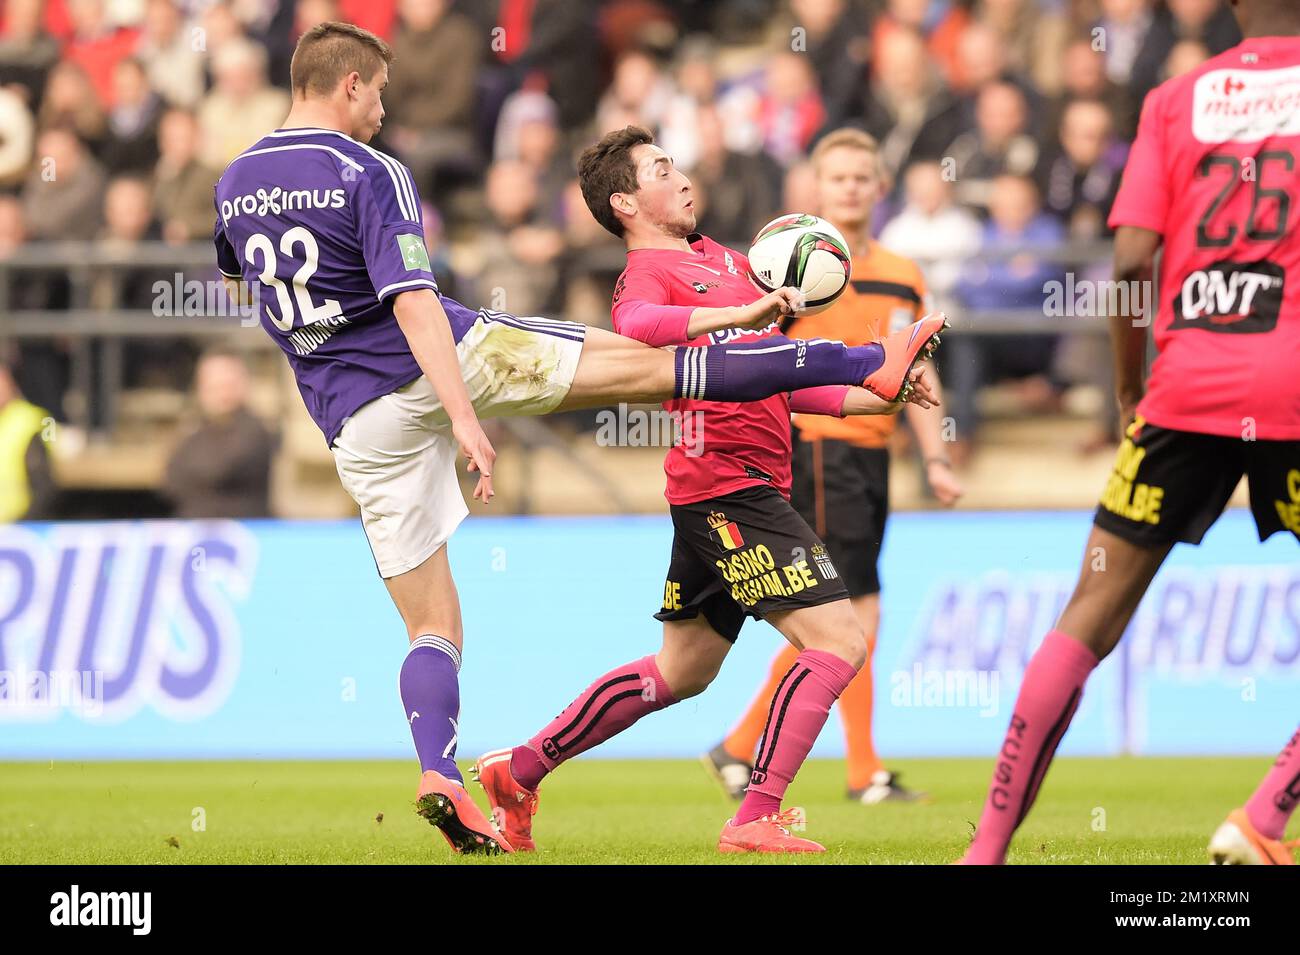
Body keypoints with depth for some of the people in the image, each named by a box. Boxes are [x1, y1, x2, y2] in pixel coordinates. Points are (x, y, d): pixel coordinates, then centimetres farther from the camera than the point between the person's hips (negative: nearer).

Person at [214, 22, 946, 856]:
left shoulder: (234, 184, 9)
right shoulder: (370, 175, -11)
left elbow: (238, 283, 29)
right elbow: (412, 302, -21)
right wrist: (463, 417, -27)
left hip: (357, 427, 6)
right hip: (448, 362, -6)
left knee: (432, 627, 9)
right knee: (648, 362, -2)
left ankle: (439, 773, -14)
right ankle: (869, 366, -1)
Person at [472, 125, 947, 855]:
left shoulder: (723, 260, 20)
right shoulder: (647, 273, -8)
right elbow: (636, 325, -34)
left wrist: (876, 397, 18)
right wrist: (740, 312, -44)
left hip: (754, 484, 9)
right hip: (731, 485, -9)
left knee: (680, 672, 18)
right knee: (839, 642, -13)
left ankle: (520, 769, 25)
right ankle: (756, 821, -15)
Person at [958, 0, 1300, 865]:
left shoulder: (1175, 99, 9)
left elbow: (1131, 260, 1)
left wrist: (1129, 385, 13)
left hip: (1187, 392, 2)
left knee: (1092, 617, 8)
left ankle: (989, 847, 4)